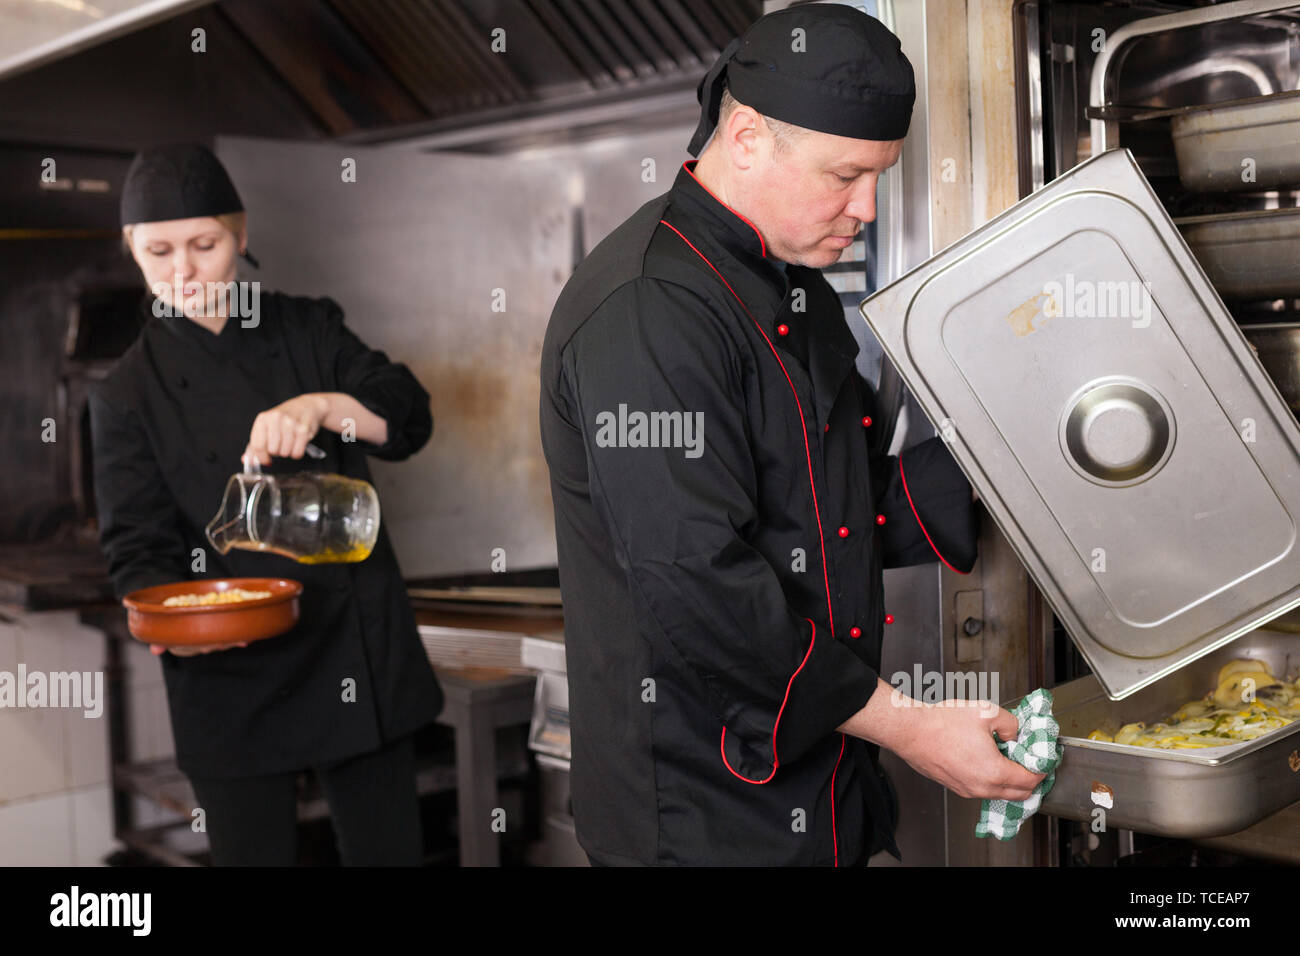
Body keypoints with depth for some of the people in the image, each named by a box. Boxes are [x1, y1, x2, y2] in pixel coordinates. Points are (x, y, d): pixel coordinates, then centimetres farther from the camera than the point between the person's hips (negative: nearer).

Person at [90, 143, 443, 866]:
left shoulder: (309, 329, 6)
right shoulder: (129, 395, 1)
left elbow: (409, 420, -6)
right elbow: (138, 545, -3)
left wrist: (324, 406, -26)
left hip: (363, 659, 2)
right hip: (234, 683, -1)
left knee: (389, 849, 9)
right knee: (256, 851, 7)